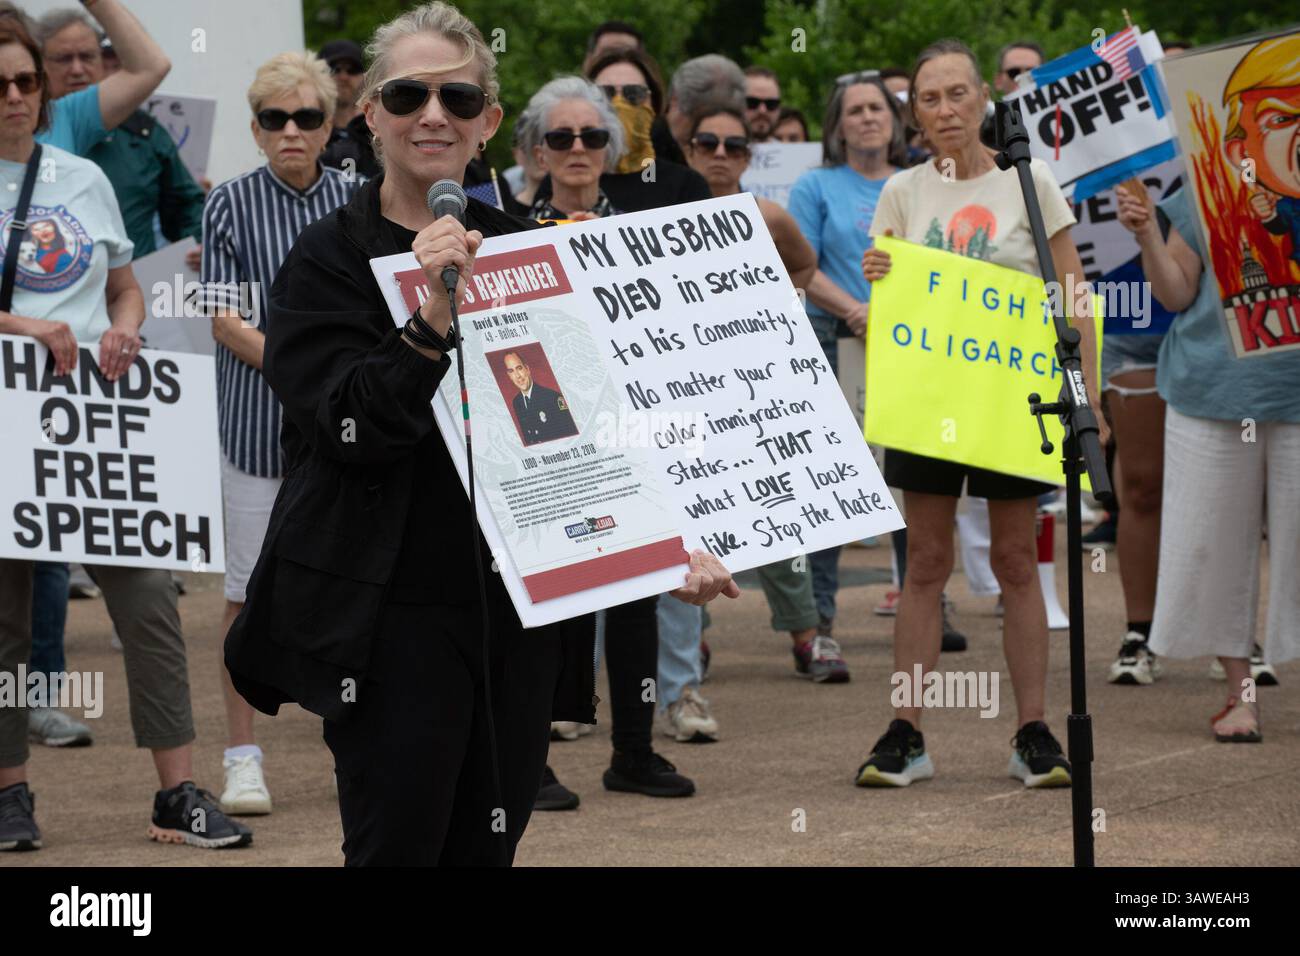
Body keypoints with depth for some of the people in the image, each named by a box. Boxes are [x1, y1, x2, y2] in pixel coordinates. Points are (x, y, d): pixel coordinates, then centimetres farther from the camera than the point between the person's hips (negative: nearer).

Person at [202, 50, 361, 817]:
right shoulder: (231, 206, 1)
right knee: (250, 589, 1)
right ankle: (243, 756, 9)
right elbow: (223, 318, -4)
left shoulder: (360, 202, 7)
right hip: (258, 421, -2)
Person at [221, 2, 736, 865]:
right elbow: (352, 426, -14)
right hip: (394, 618, -4)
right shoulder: (329, 261, -1)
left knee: (488, 848, 7)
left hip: (521, 608, 4)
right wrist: (430, 322, -27)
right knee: (399, 847, -6)